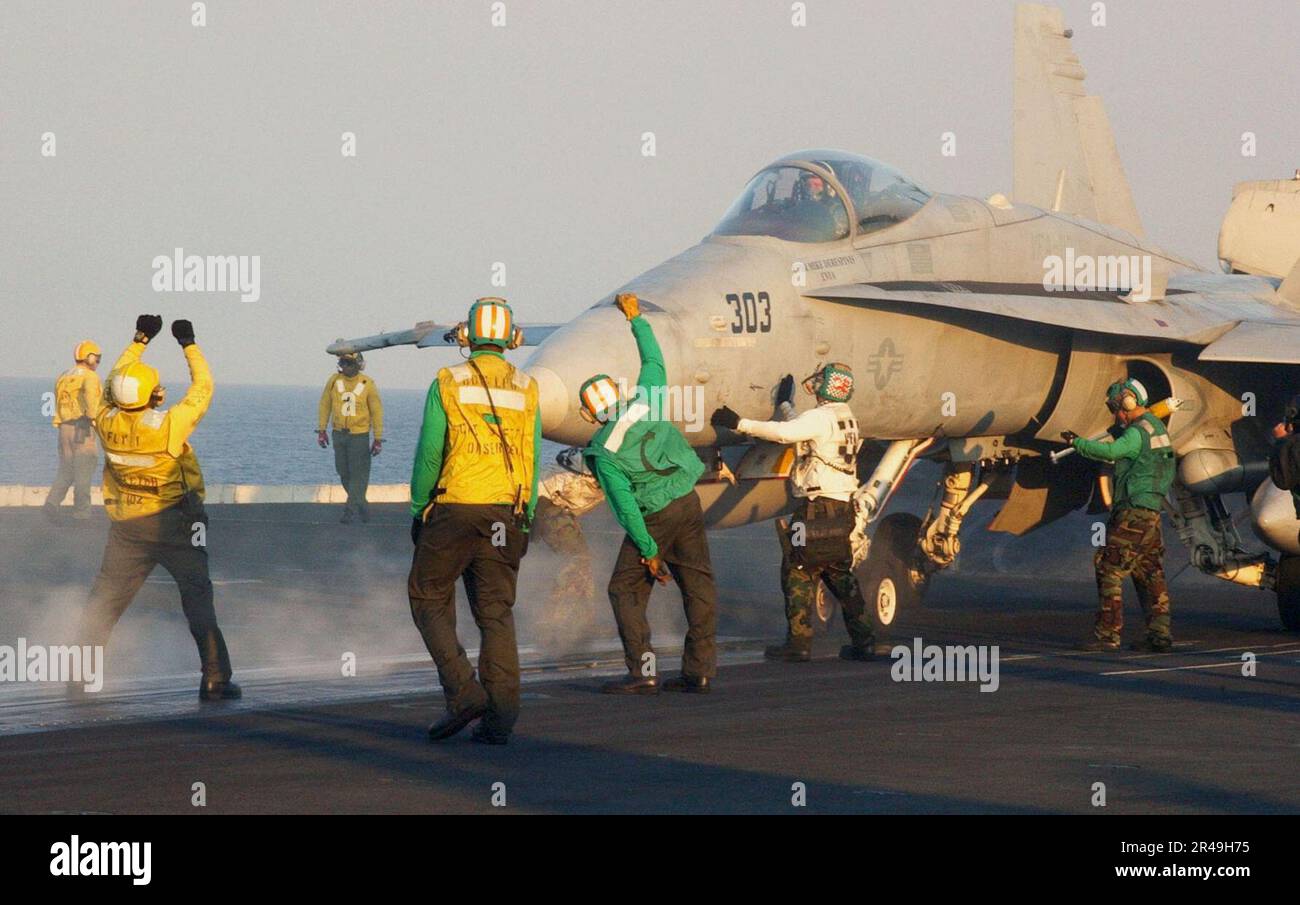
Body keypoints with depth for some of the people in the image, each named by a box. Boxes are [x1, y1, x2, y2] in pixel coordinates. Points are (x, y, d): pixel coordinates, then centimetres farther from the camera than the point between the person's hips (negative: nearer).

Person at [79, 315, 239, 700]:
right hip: (173, 524, -4)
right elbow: (203, 388, -6)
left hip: (125, 527, 4)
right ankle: (215, 678, -1)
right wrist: (189, 344, 6)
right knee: (197, 596, 2)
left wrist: (139, 340, 20)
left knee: (105, 600, 12)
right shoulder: (168, 425, -20)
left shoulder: (106, 422, -7)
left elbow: (115, 383, 12)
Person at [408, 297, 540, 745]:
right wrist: (525, 522, 12)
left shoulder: (447, 384, -3)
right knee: (496, 613, 7)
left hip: (454, 509, -3)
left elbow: (429, 455, -4)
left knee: (429, 599, 10)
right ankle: (500, 714, 0)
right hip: (504, 514, 3)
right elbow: (530, 461, 6)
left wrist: (417, 510, 6)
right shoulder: (525, 390, 6)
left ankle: (463, 691, -6)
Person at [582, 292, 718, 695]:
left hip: (655, 517, -5)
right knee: (698, 586, 6)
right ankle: (699, 670, 6)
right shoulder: (646, 405, -3)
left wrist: (648, 550, -9)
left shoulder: (605, 453, -11)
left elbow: (625, 505, -13)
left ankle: (643, 671, -4)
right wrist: (636, 320, 25)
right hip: (688, 502, 5)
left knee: (625, 591, 5)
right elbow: (654, 360, 13)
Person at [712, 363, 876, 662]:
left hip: (816, 507, -9)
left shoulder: (821, 418, -13)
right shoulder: (846, 419, 16)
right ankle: (863, 640, 15)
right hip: (842, 509, 9)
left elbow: (783, 433, -28)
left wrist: (740, 423, -24)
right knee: (840, 575, 16)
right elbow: (797, 430, 29)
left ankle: (798, 643, -4)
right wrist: (785, 403, 40)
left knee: (798, 573, -3)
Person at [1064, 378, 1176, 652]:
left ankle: (1108, 633, -9)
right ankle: (1160, 633, 10)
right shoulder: (1155, 427, 17)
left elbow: (1111, 451, -31)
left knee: (1110, 570, -7)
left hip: (1133, 511, -10)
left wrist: (1077, 442, -22)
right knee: (1150, 573, 11)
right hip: (1151, 512, 10)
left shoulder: (1138, 432, -14)